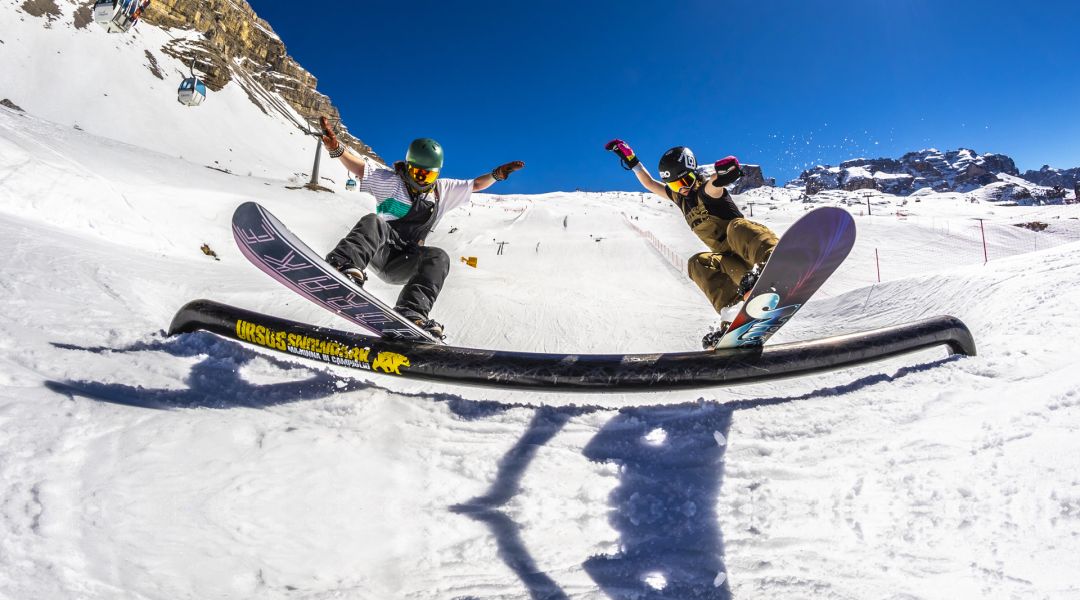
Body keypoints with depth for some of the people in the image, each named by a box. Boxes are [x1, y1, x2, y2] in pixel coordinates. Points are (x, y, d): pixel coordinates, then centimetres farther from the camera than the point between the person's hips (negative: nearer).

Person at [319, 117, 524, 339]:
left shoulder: (443, 190, 15)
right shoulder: (391, 181, 3)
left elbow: (475, 185, 22)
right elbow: (360, 167, -10)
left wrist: (497, 174, 7)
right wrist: (336, 148, -28)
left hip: (400, 267, 3)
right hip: (378, 253, -3)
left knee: (438, 257, -28)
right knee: (373, 221, -33)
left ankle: (411, 312, -46)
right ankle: (344, 266, -57)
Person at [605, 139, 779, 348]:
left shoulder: (707, 188, -6)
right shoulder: (680, 196, 17)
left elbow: (715, 183, -32)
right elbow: (650, 184, 29)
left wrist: (723, 172, -55)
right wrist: (631, 160, 24)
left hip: (749, 249, -5)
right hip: (730, 262, 6)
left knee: (737, 226, -35)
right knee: (697, 263, -23)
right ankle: (731, 312, -44)